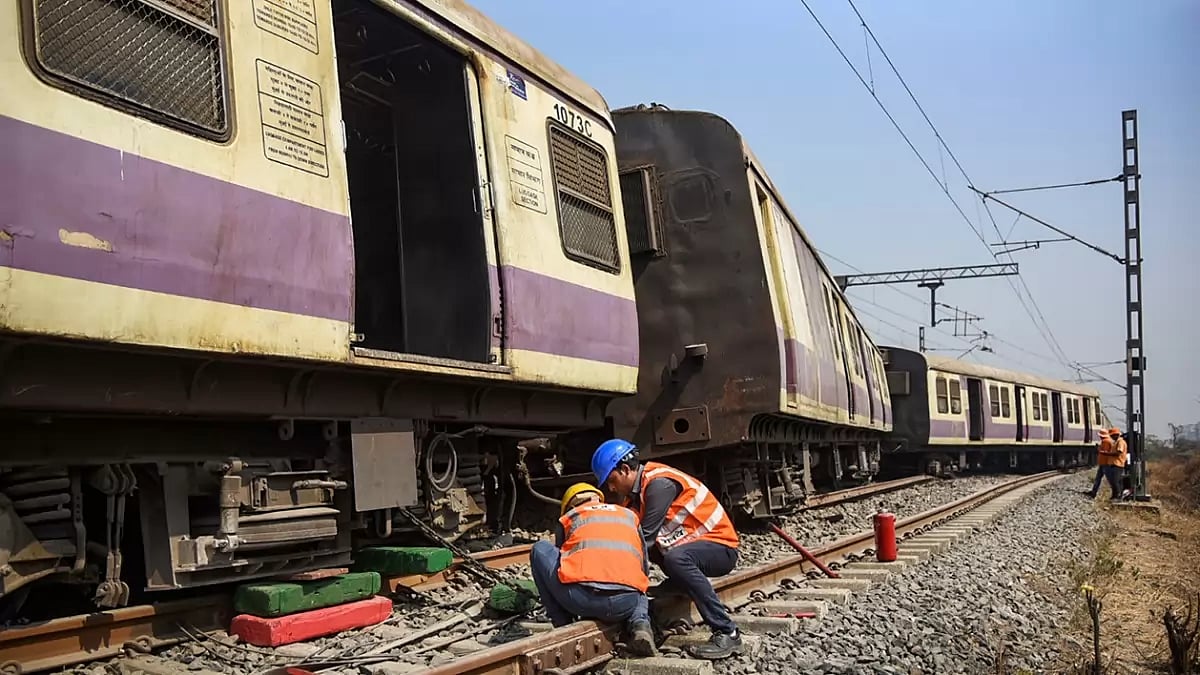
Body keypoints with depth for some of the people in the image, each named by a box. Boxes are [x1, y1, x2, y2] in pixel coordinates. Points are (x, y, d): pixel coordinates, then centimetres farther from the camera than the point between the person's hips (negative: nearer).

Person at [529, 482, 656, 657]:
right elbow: (644, 567, 36)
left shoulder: (568, 518, 24)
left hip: (581, 599, -3)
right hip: (626, 603, 3)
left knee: (539, 549, 24)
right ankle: (639, 623, 7)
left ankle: (563, 627, 18)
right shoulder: (629, 515, 30)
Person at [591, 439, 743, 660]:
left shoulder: (659, 483, -20)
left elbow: (646, 537, -24)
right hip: (688, 544, 9)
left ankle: (727, 634, -29)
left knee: (676, 558, -37)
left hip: (720, 545, -9)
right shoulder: (636, 491, 7)